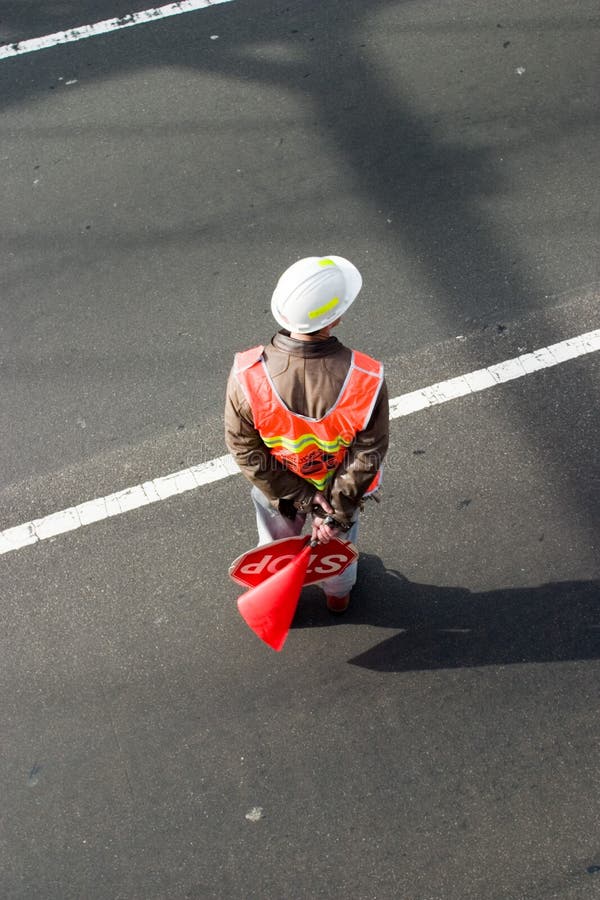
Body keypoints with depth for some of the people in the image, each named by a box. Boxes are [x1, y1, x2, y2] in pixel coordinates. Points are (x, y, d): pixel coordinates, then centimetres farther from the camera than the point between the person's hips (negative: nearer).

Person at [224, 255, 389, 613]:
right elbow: (366, 457, -25)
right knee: (339, 540, 34)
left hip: (275, 487, 1)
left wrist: (298, 497, -13)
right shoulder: (367, 380, -36)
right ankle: (339, 594, 65)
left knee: (276, 543, 33)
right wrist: (338, 514, -13)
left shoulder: (247, 376, -34)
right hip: (340, 485, 0)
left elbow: (245, 450, -22)